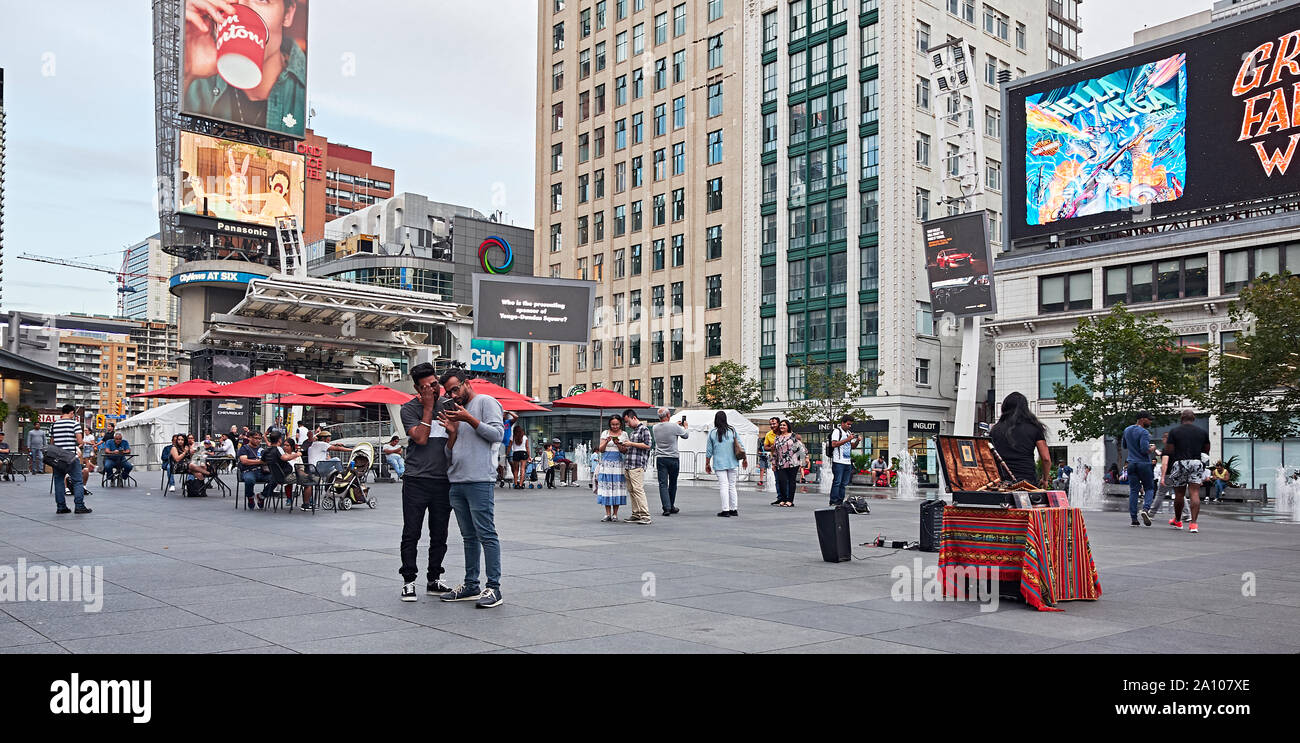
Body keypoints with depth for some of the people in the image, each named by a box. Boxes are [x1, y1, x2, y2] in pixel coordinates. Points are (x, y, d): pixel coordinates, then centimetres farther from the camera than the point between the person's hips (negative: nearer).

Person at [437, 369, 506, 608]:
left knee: (486, 535, -9)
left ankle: (494, 588, -8)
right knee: (469, 537, 11)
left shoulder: (485, 402, 3)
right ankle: (470, 586, 16)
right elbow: (449, 455, 21)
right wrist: (452, 430, 4)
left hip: (478, 481, -8)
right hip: (456, 482, 8)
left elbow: (498, 434, -11)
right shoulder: (455, 411, 24)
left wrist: (469, 419, -12)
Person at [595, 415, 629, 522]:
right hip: (606, 463, 0)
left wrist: (618, 444, -13)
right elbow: (600, 450, 6)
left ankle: (615, 514, 2)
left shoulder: (624, 434, 9)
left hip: (618, 463, 0)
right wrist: (606, 441, -11)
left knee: (617, 487, -5)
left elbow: (624, 451, 4)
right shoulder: (605, 433, 10)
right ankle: (608, 514, 1)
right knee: (606, 486, -4)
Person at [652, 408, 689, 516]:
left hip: (660, 458, 2)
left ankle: (666, 507, -12)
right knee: (673, 484, 13)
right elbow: (686, 435, 3)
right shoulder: (674, 427, -11)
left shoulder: (655, 428, 2)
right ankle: (671, 506, 22)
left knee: (663, 484, -1)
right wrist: (685, 427, 23)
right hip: (673, 458, -2)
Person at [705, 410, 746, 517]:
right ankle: (734, 509, 13)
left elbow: (709, 450, 2)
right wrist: (744, 459, 15)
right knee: (732, 485, 11)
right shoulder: (732, 430, 2)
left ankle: (726, 510, -7)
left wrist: (707, 464, 10)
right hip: (732, 462, 2)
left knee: (723, 485, -3)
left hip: (719, 463, -2)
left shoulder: (712, 432, -2)